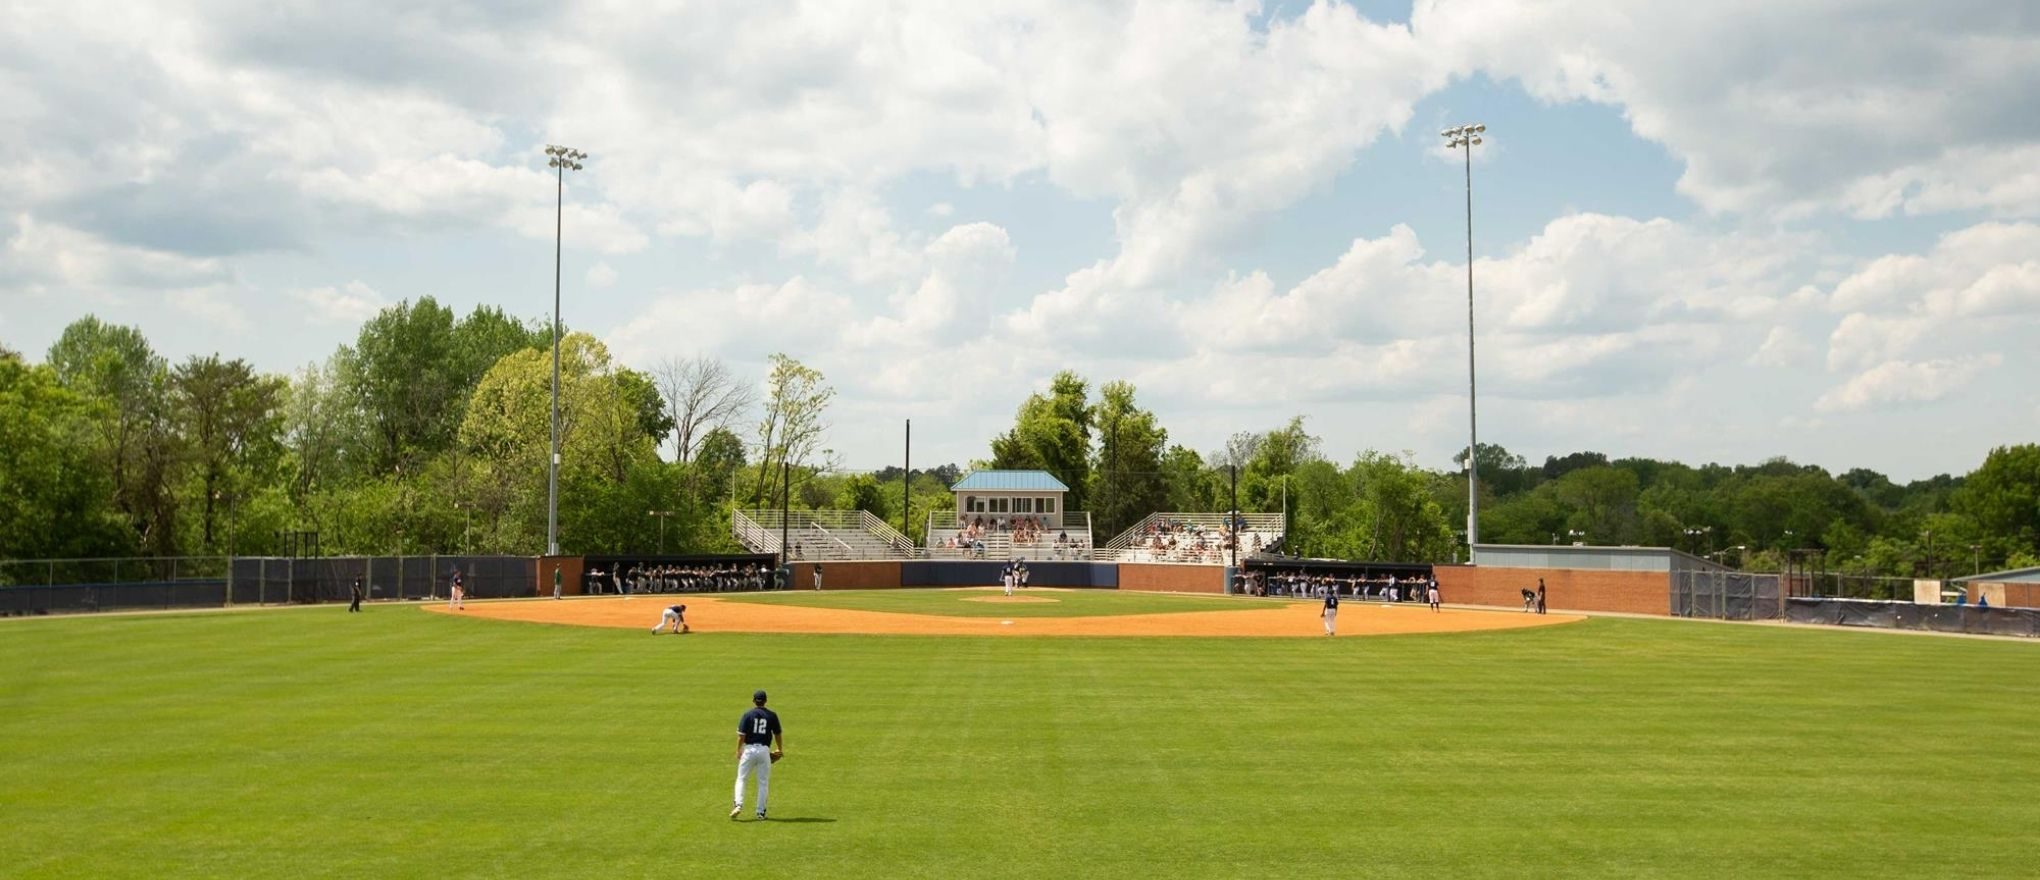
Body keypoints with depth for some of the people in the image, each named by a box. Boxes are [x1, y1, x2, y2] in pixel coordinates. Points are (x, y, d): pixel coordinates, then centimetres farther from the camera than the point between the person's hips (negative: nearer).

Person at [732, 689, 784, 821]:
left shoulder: (748, 715, -3)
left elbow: (741, 735, -6)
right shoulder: (772, 715, 2)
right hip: (764, 750, 1)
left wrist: (738, 750, 7)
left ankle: (739, 805, -8)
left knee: (741, 779, 10)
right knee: (763, 782, 9)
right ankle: (761, 812, 8)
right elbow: (778, 734, 8)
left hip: (749, 749, -1)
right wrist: (780, 750, 22)